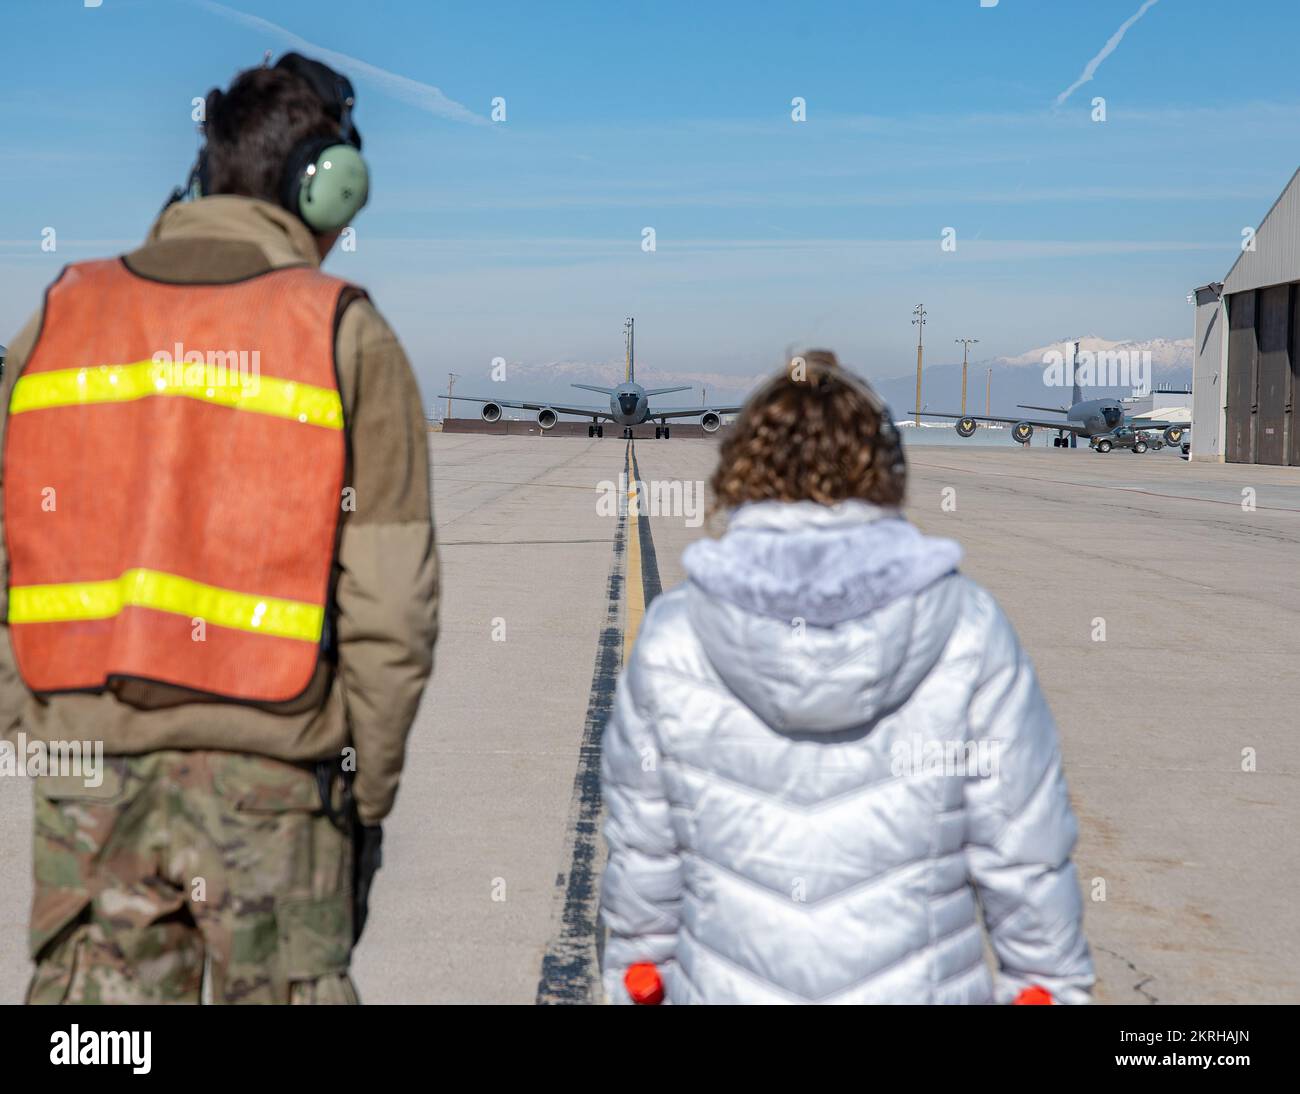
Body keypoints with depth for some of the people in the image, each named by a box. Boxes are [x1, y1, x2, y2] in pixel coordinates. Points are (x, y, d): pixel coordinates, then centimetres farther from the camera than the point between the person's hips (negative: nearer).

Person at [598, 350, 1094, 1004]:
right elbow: (1023, 849, -6)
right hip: (919, 985, -1)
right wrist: (1052, 980, 7)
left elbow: (642, 849, 0)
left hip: (728, 986, 1)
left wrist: (636, 973, 14)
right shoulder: (965, 630, -12)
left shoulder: (672, 639, -9)